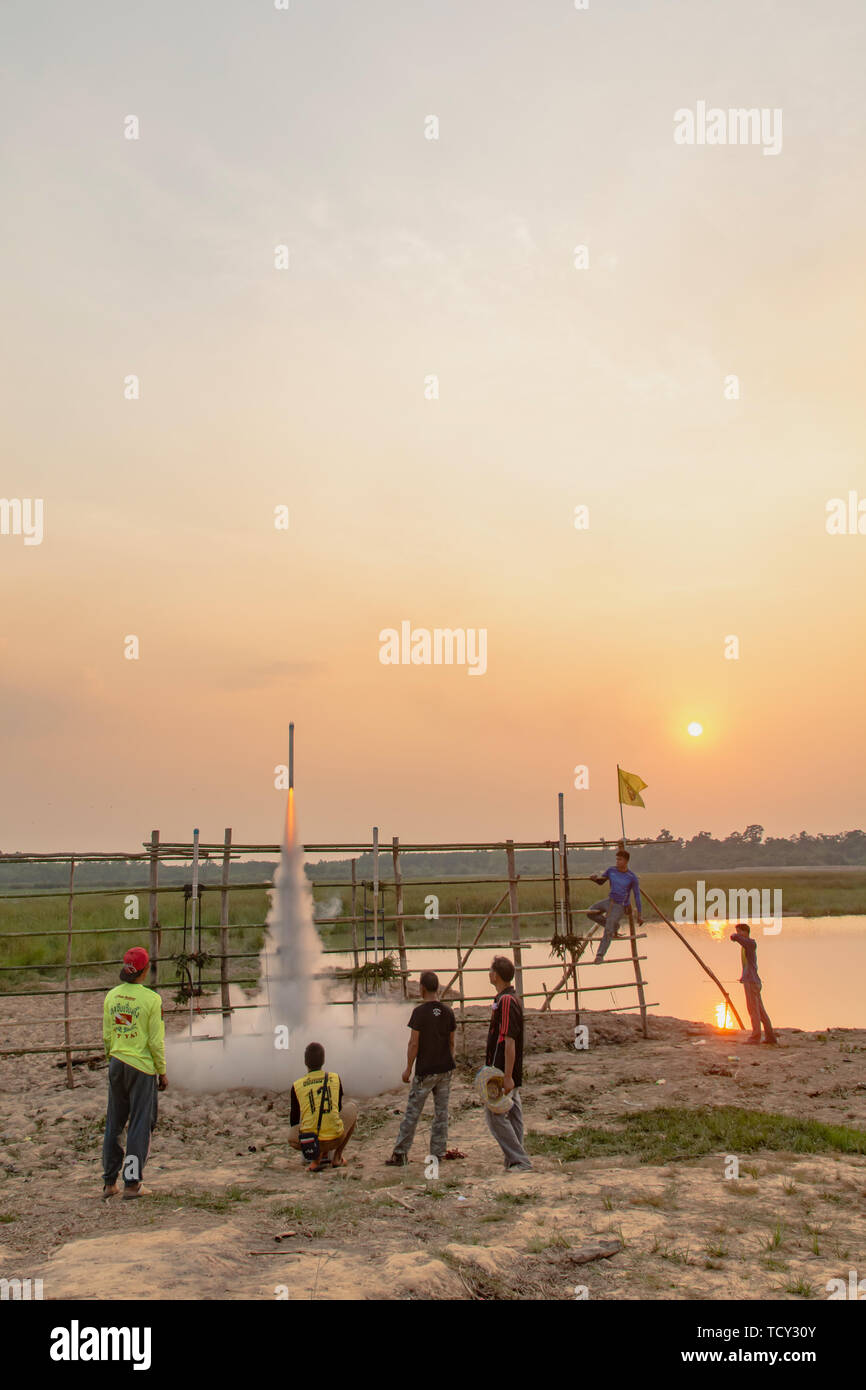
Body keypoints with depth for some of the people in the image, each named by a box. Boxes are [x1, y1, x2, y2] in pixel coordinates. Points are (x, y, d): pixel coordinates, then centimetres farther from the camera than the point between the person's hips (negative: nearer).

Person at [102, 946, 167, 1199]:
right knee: (140, 1124, 5)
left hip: (117, 1064, 5)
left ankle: (109, 1182, 22)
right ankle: (132, 1184, 8)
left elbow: (106, 1036, 8)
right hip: (142, 1066, -5)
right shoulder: (151, 999, -13)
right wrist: (162, 1072, 0)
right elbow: (156, 1042, -11)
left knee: (113, 1123, 15)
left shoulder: (111, 996, 2)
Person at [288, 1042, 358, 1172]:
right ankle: (337, 1157, 20)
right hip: (335, 1139, 0)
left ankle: (318, 1156, 6)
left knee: (291, 1137, 35)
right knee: (351, 1106, 28)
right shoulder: (335, 1079, 6)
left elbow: (293, 1122, 12)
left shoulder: (297, 1086, 4)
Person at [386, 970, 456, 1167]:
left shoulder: (420, 1012, -13)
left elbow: (414, 1043, -12)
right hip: (445, 1069, 4)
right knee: (441, 1113, 9)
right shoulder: (448, 1011, 2)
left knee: (412, 1112, 2)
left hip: (425, 1071, -4)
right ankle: (438, 1154, 12)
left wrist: (408, 1069, -3)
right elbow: (452, 1042, 7)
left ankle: (400, 1154, 6)